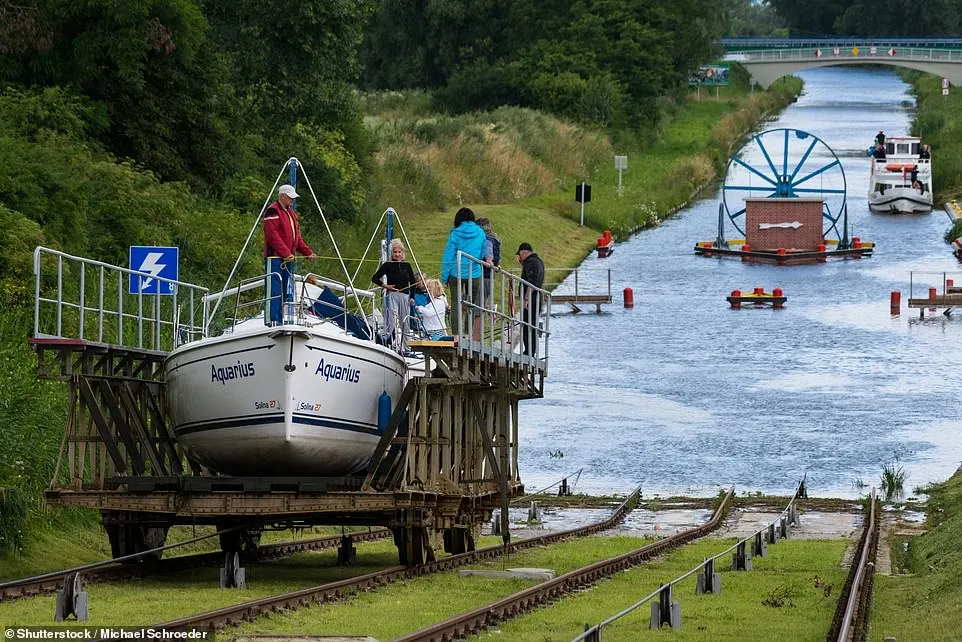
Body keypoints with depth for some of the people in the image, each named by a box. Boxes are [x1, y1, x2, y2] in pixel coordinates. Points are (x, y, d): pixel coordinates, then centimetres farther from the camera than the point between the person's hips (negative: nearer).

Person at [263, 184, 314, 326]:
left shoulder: (291, 213, 21)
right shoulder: (273, 211, -9)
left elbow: (297, 237, 24)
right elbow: (272, 236, -18)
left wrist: (308, 252, 12)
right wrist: (286, 253, -21)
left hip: (288, 260, 9)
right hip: (274, 258, -9)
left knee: (288, 292, 10)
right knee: (274, 291, -10)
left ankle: (286, 321, 14)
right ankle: (273, 322, -11)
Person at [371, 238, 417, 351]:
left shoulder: (406, 265, 10)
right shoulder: (388, 265, -1)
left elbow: (413, 282, 18)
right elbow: (375, 278, 2)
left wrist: (412, 297, 9)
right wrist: (385, 286, -10)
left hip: (405, 296, 5)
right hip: (392, 295, -4)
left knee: (405, 325, 9)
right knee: (392, 323, -11)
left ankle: (405, 348, 17)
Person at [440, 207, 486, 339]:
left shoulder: (455, 234, -6)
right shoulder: (480, 233, 2)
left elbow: (448, 256, -5)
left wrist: (444, 278, 0)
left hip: (456, 273, -2)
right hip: (474, 274, 2)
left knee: (456, 304, 2)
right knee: (472, 305, 11)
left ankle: (456, 334, -3)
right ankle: (468, 334, 9)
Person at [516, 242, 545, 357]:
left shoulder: (531, 262, -14)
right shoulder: (538, 261, 18)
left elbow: (531, 282, -22)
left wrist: (526, 299, -23)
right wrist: (522, 264, 22)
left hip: (530, 300, -10)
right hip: (537, 300, 10)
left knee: (527, 327, -10)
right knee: (533, 327, 14)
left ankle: (529, 352, -13)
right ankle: (532, 352, 18)